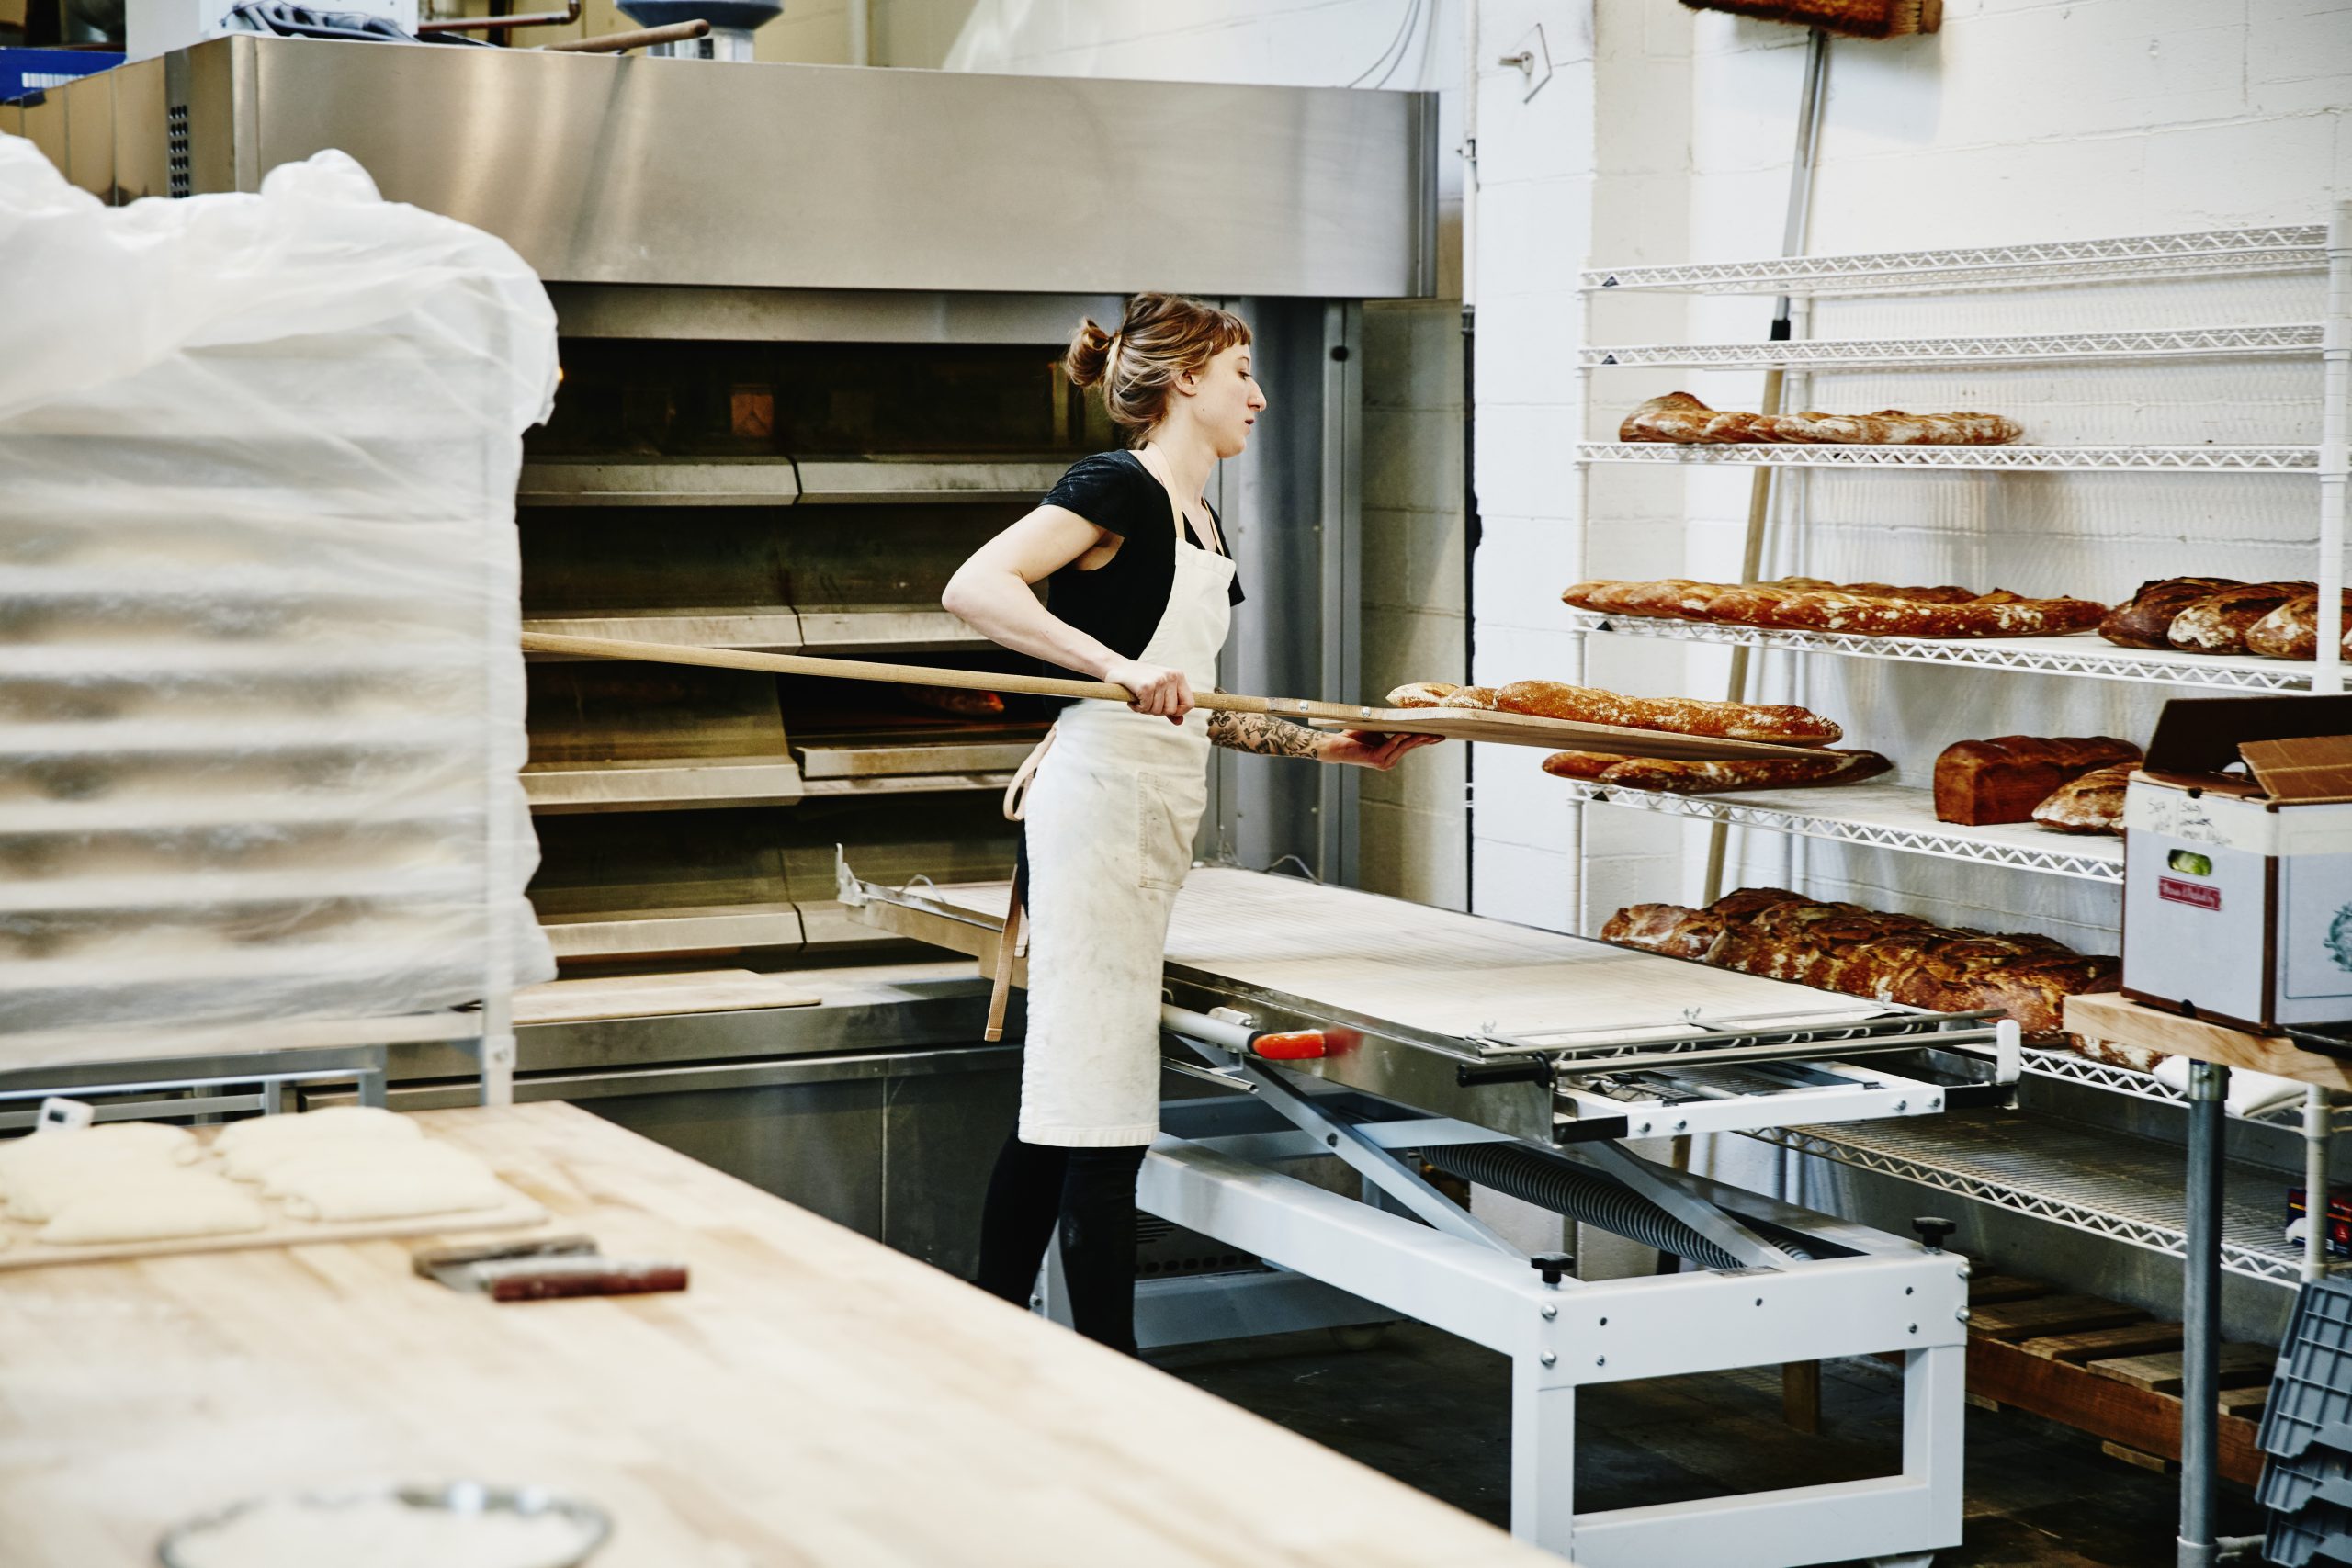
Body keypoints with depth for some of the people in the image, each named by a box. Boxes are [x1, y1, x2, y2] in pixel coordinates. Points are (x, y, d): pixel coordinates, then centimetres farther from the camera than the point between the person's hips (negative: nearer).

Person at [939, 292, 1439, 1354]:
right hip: (1099, 798, -10)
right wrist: (1118, 666, -28)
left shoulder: (1201, 525, 19)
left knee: (1057, 1108, 14)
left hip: (1151, 818, 10)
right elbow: (973, 587, -20)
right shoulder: (1118, 487, -8)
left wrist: (1324, 743, 20)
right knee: (1099, 1106, -6)